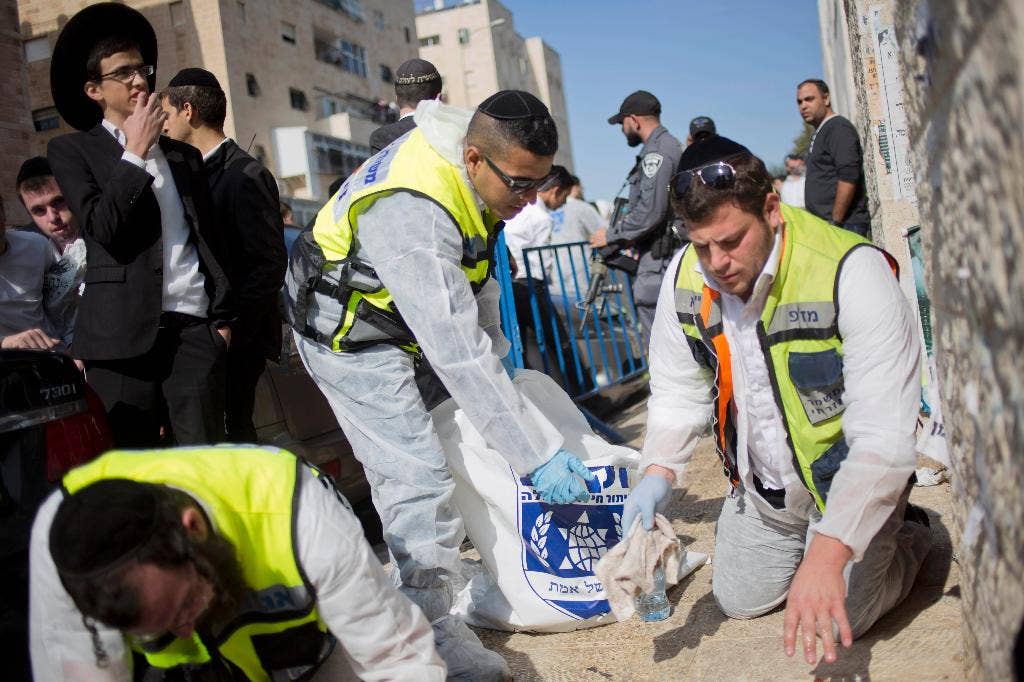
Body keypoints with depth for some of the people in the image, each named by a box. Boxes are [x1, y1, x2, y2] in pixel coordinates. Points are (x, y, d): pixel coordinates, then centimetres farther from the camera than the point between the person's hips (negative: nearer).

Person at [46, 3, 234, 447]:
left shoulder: (185, 156, 19)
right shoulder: (72, 150, 7)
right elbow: (102, 228, -9)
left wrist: (223, 316, 11)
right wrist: (135, 152, -4)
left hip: (195, 327, 3)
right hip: (124, 331, -3)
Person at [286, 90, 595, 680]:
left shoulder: (481, 171, -10)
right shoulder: (412, 214, -38)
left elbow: (481, 281, 6)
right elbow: (459, 355, -41)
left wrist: (498, 361, 6)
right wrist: (537, 454, -39)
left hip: (417, 317, 9)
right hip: (354, 338, -9)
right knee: (419, 480, -13)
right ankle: (433, 629, -1)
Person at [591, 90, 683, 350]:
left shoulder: (657, 150, -13)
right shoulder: (669, 145, 19)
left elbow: (650, 211, -20)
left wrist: (611, 235, -8)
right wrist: (624, 238, 20)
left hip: (659, 259, -10)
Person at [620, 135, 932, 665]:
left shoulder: (852, 272, -33)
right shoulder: (685, 277, -14)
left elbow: (884, 437, -35)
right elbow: (678, 391, -2)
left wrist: (828, 554, -42)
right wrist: (659, 472, -21)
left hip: (846, 478, -5)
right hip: (762, 483, 6)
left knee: (837, 623, -7)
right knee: (737, 601, 16)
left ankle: (908, 535, 22)